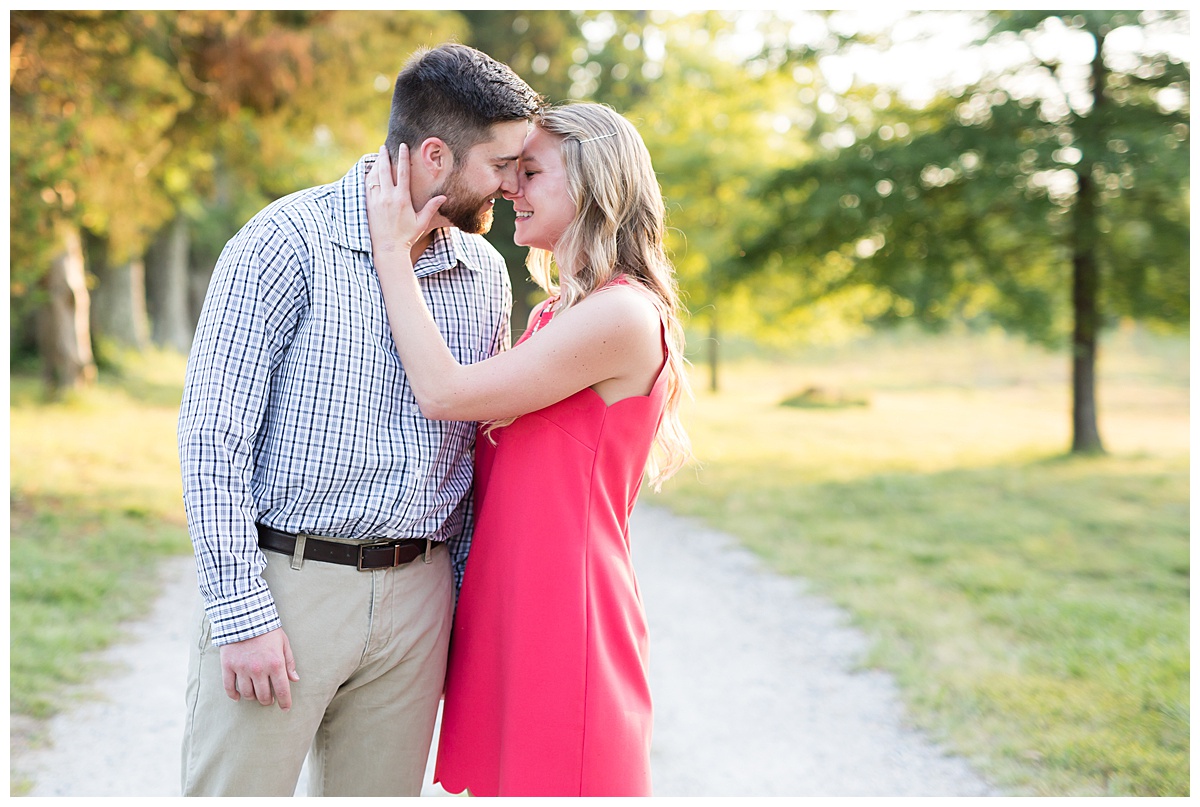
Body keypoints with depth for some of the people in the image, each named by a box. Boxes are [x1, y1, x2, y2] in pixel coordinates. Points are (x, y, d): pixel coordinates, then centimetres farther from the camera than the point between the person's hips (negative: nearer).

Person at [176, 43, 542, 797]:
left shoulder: (486, 274, 8)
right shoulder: (290, 242, -9)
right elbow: (213, 437, -10)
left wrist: (467, 602, 13)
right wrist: (241, 613, -14)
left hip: (417, 593, 5)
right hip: (285, 584, -5)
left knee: (382, 790, 12)